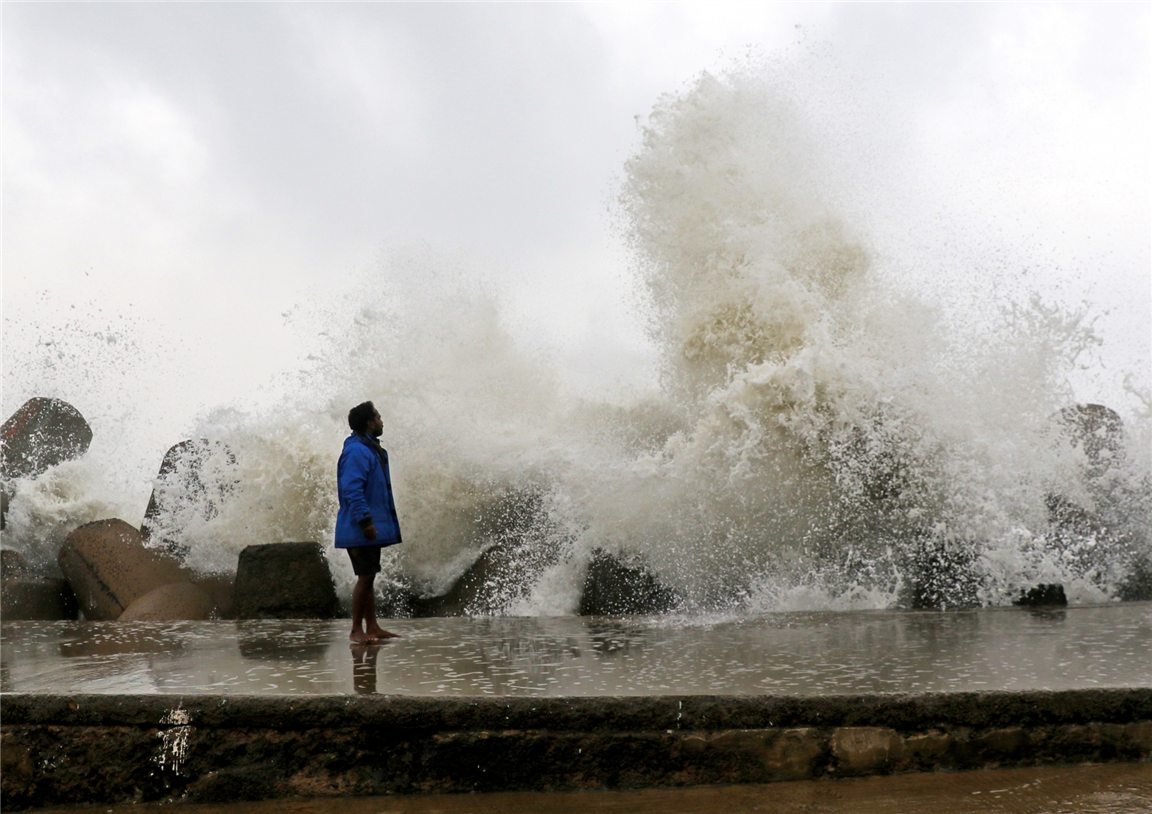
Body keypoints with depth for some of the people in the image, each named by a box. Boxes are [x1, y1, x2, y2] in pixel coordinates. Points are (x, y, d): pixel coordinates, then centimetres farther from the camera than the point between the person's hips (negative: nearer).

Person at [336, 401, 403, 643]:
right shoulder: (356, 451, -16)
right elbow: (352, 489, -23)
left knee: (369, 577, 12)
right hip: (360, 530, -10)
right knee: (365, 577, -8)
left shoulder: (370, 449, 17)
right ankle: (356, 630, -3)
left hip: (373, 529, 10)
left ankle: (372, 627, 16)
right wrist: (365, 520, -26)